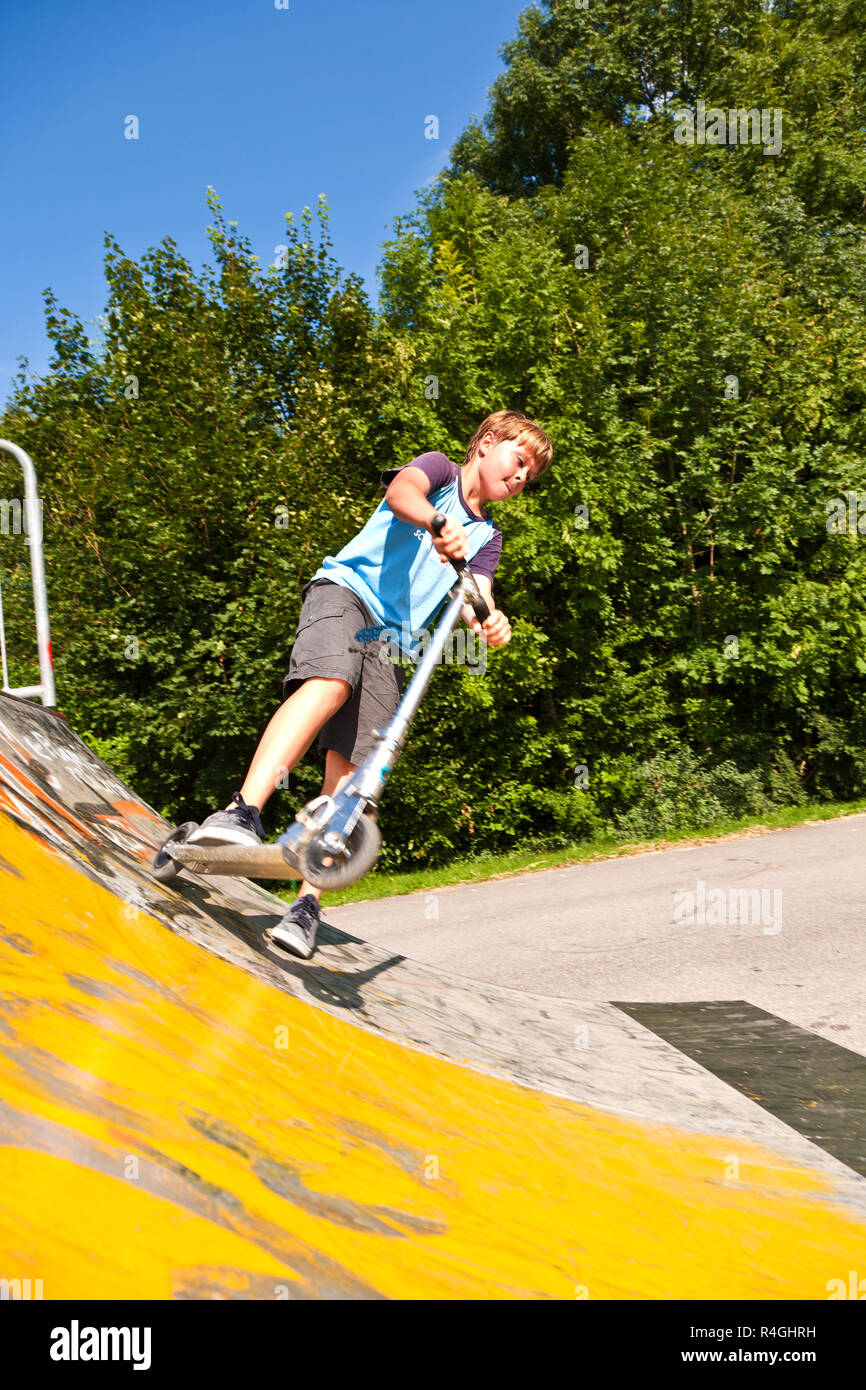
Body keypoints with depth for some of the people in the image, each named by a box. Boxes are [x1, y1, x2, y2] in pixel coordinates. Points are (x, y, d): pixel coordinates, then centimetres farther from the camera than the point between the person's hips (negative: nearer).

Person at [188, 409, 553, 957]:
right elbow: (401, 489, -12)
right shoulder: (440, 469, 12)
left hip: (392, 642, 5)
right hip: (345, 590, -5)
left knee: (351, 773, -8)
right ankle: (243, 813, -46)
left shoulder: (487, 536, 26)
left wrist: (490, 623, -16)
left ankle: (307, 906, -7)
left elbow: (476, 598, 8)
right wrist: (438, 526, -33)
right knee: (329, 683, -36)